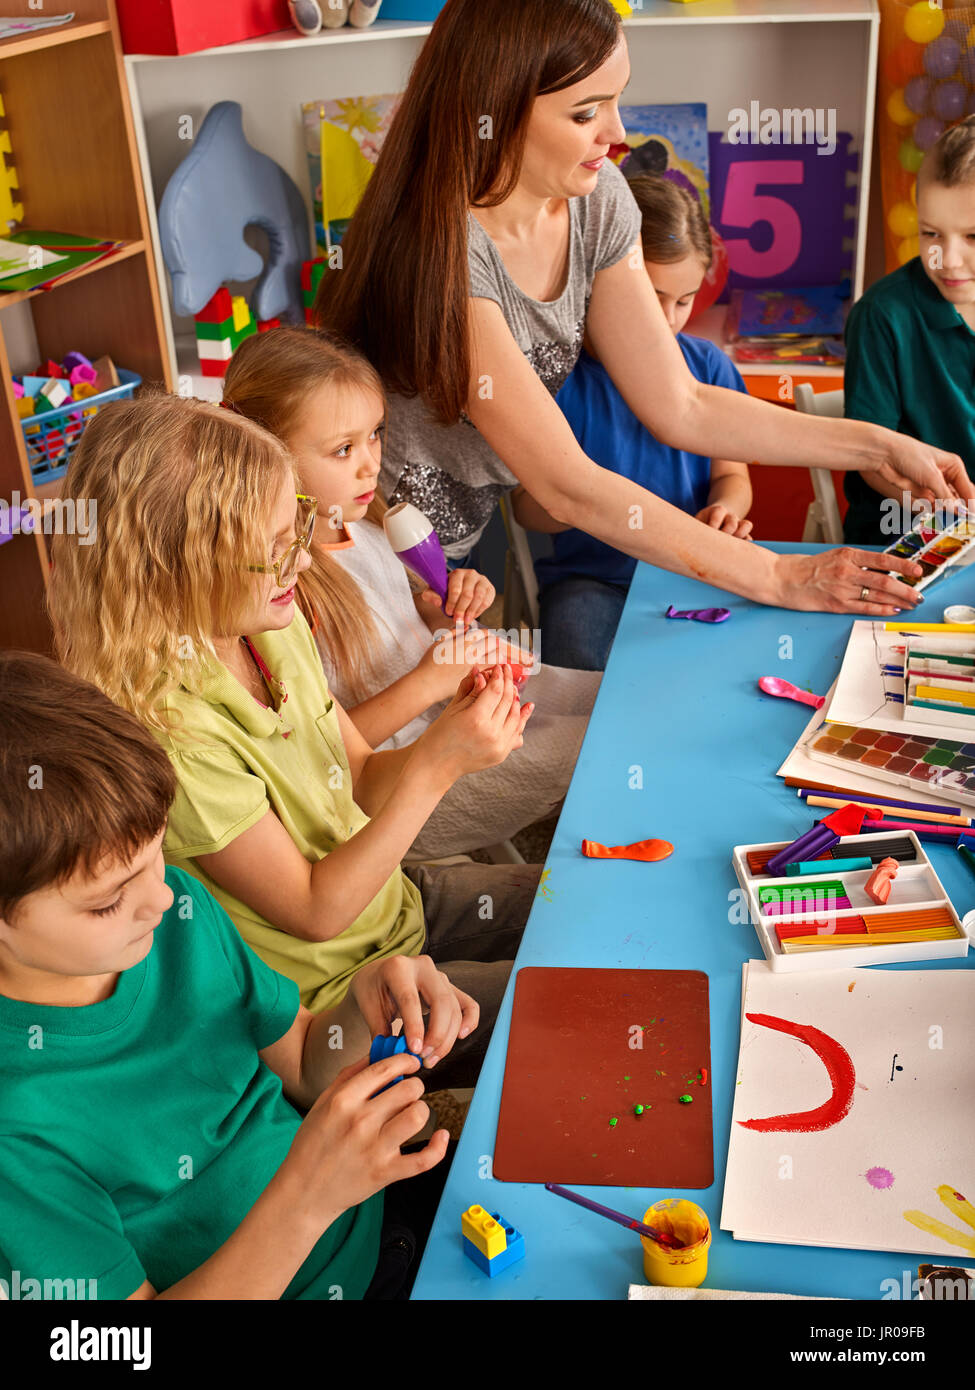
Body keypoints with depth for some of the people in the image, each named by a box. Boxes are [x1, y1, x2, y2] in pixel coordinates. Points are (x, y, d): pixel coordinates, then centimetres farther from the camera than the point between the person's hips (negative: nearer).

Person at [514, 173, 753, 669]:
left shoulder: (708, 364, 8)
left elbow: (731, 474, 13)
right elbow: (527, 502, -6)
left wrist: (724, 509, -11)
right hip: (590, 577, -3)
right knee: (581, 647, -35)